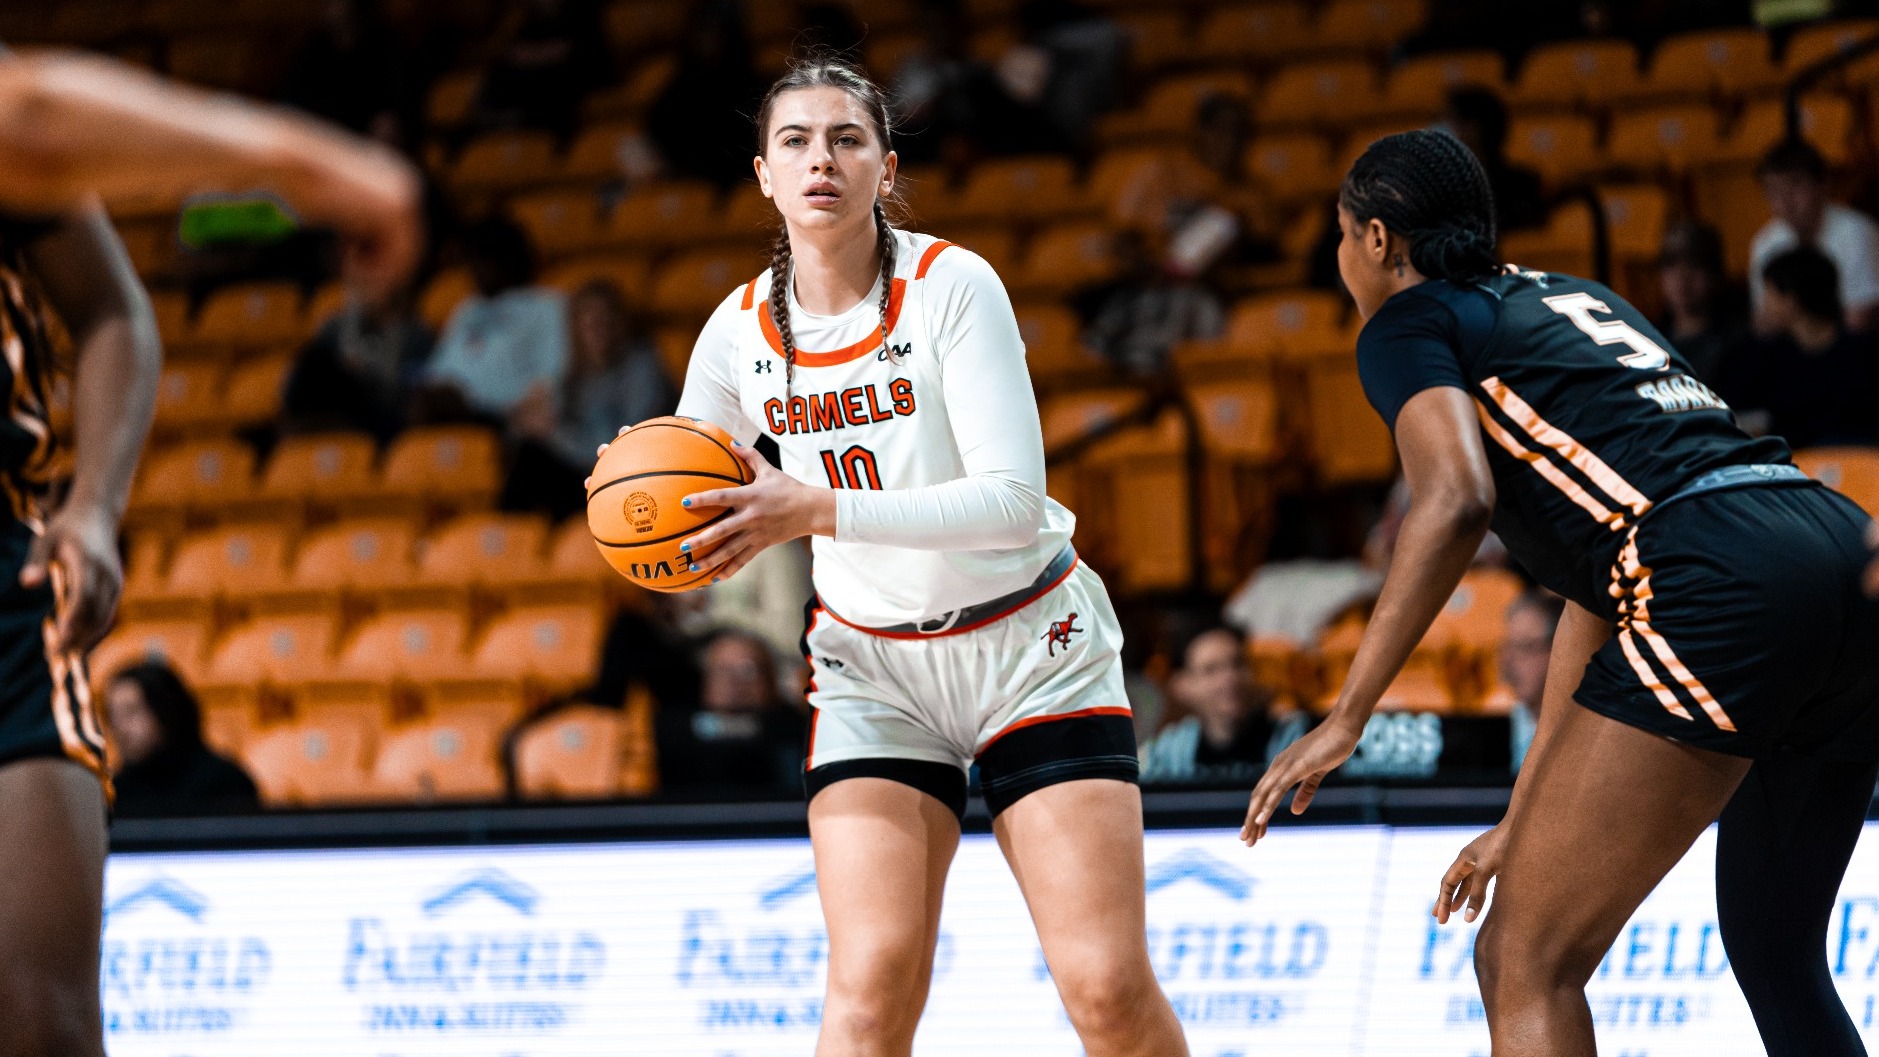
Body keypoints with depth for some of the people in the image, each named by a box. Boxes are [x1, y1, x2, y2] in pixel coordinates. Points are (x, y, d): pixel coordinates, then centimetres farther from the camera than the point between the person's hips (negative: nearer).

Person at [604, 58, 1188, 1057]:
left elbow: (1015, 498, -26)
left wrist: (816, 510, -34)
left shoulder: (951, 285, -17)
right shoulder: (741, 331, -4)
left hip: (1030, 648, -2)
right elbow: (691, 506, 8)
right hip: (870, 666, 3)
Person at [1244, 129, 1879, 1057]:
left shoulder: (1408, 323, 10)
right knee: (1775, 962, 24)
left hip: (1722, 582, -8)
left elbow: (1456, 498, -12)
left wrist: (1346, 719, -10)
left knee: (1523, 964, -4)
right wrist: (1524, 820, 34)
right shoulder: (1564, 296, 32)